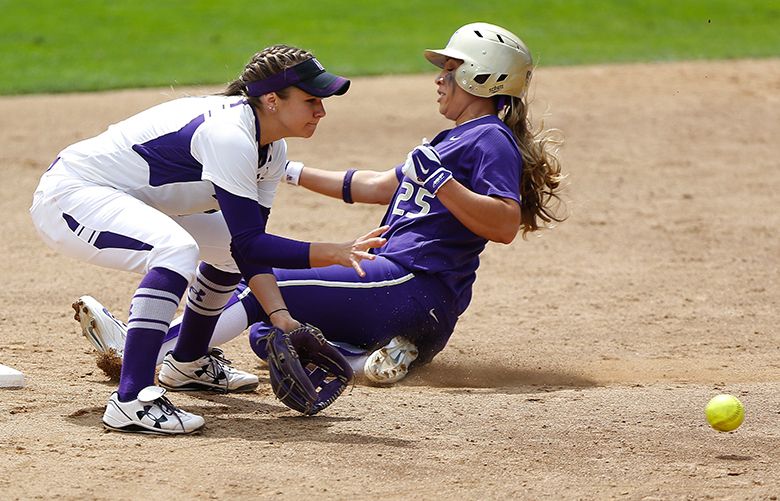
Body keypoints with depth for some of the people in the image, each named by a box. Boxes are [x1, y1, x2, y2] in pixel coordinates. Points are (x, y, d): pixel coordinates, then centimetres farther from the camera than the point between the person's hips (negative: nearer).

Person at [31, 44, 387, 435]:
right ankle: (130, 402, -35)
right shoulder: (229, 135, -27)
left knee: (228, 245, 18)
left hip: (124, 200, 10)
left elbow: (248, 244, 5)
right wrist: (335, 254, -34)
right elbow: (248, 245, -29)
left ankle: (187, 362, 34)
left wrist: (280, 317, -8)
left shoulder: (272, 150, 3)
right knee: (177, 250, -34)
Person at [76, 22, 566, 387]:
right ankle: (364, 353, -8)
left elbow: (506, 224, -23)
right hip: (398, 281, 11)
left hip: (415, 283, -11)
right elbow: (378, 186, 32)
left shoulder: (490, 140, -8)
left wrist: (441, 181, -29)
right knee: (268, 332, 12)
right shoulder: (457, 138, 24)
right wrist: (293, 172, 32)